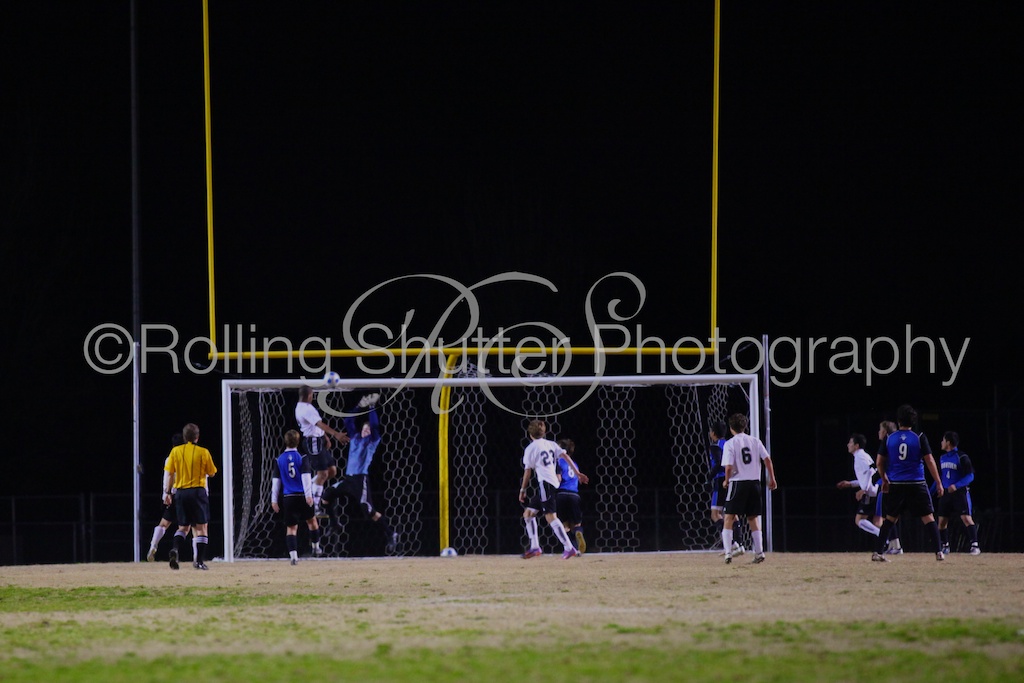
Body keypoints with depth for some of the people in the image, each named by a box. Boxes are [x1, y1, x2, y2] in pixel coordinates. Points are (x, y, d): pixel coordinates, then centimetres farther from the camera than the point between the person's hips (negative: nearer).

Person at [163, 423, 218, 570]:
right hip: (198, 491, -3)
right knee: (200, 527, 2)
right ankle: (199, 560, -5)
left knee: (183, 527, 15)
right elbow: (211, 473, 4)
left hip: (181, 492, 3)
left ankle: (176, 549, -12)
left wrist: (166, 492, 8)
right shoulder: (203, 452, -3)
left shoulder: (176, 451, 2)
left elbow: (168, 473, 1)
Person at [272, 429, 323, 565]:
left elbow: (276, 481, 6)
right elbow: (306, 477, -11)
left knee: (291, 527, 4)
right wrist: (308, 495, -13)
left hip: (288, 498, 1)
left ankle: (293, 555, -9)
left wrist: (274, 500, 10)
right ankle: (316, 547, 33)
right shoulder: (302, 457, -4)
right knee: (312, 520, 22)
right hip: (302, 496, -1)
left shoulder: (279, 460, 4)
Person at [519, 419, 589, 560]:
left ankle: (568, 548, -24)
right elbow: (565, 456, 7)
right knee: (528, 513, 16)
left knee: (551, 516, -15)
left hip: (545, 483, -8)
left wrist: (522, 490, 9)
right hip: (555, 484, 8)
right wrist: (577, 472, 4)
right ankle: (535, 547, 11)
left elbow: (528, 471, 1)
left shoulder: (530, 448, 0)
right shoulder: (551, 444, 17)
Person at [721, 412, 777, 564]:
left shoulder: (730, 444, -6)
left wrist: (727, 481, 4)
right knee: (753, 518, 13)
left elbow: (728, 467, -14)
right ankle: (759, 552, 7)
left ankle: (728, 552, -9)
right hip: (755, 482, 4)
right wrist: (772, 478, 8)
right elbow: (767, 459, 0)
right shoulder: (755, 441, 6)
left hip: (738, 483, -4)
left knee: (729, 518, 2)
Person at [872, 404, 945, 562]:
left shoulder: (888, 439, 3)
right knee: (928, 517, 1)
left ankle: (878, 552, 8)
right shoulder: (919, 438, -4)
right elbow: (930, 461, -5)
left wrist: (884, 480, 22)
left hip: (896, 484, 2)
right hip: (916, 484, -2)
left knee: (890, 518, 13)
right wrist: (938, 483, 0)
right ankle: (939, 551, -6)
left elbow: (879, 462, 7)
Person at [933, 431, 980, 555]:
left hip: (960, 492, -7)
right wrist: (930, 492, 17)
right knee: (942, 521, 6)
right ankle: (945, 546, 21)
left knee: (966, 518, -18)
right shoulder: (942, 458, 12)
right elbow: (939, 477, 21)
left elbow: (970, 476, -12)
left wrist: (956, 486, -25)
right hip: (946, 493, 7)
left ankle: (975, 545, -20)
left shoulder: (962, 457, -9)